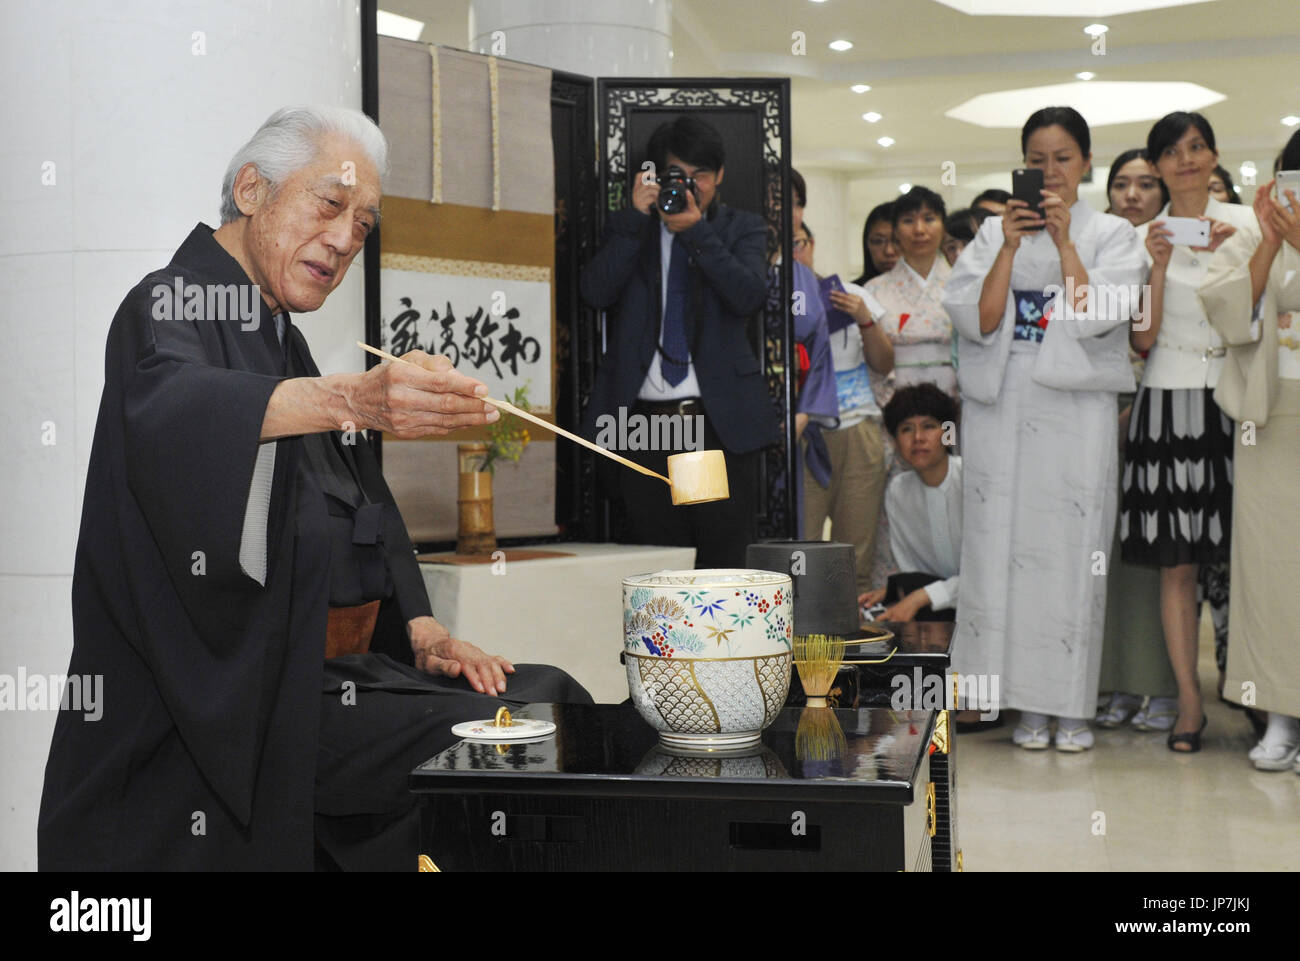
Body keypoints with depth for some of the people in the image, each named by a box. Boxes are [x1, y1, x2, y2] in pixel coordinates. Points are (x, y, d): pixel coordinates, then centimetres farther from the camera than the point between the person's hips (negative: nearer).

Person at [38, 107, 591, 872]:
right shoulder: (172, 306, -9)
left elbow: (362, 504, 20)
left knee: (553, 695, -1)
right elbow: (173, 409, -35)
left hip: (325, 670, 9)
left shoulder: (279, 340, 19)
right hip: (231, 694, -9)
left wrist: (421, 628, 5)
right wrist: (353, 399, -52)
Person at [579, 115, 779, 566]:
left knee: (725, 563, -2)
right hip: (645, 422, 1)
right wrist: (636, 215, -9)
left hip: (719, 423, -1)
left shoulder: (742, 229, 12)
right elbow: (596, 291, -4)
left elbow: (749, 295, -7)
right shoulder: (629, 230, 13)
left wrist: (694, 229, -13)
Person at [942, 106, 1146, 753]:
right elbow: (975, 321, -3)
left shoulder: (1112, 234, 6)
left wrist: (1063, 240, -10)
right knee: (1004, 546, 0)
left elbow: (1097, 319, -9)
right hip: (1001, 408, 2)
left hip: (1076, 409, -1)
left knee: (1070, 549, -2)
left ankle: (1070, 704, 8)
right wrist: (1010, 246, -9)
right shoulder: (993, 232, 10)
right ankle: (1026, 703, 10)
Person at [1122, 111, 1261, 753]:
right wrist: (1158, 266, -9)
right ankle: (1189, 701, 4)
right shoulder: (1141, 238, 7)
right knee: (1176, 562, -1)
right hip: (1169, 400, 0)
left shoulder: (1245, 223, 6)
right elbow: (1142, 339, 1)